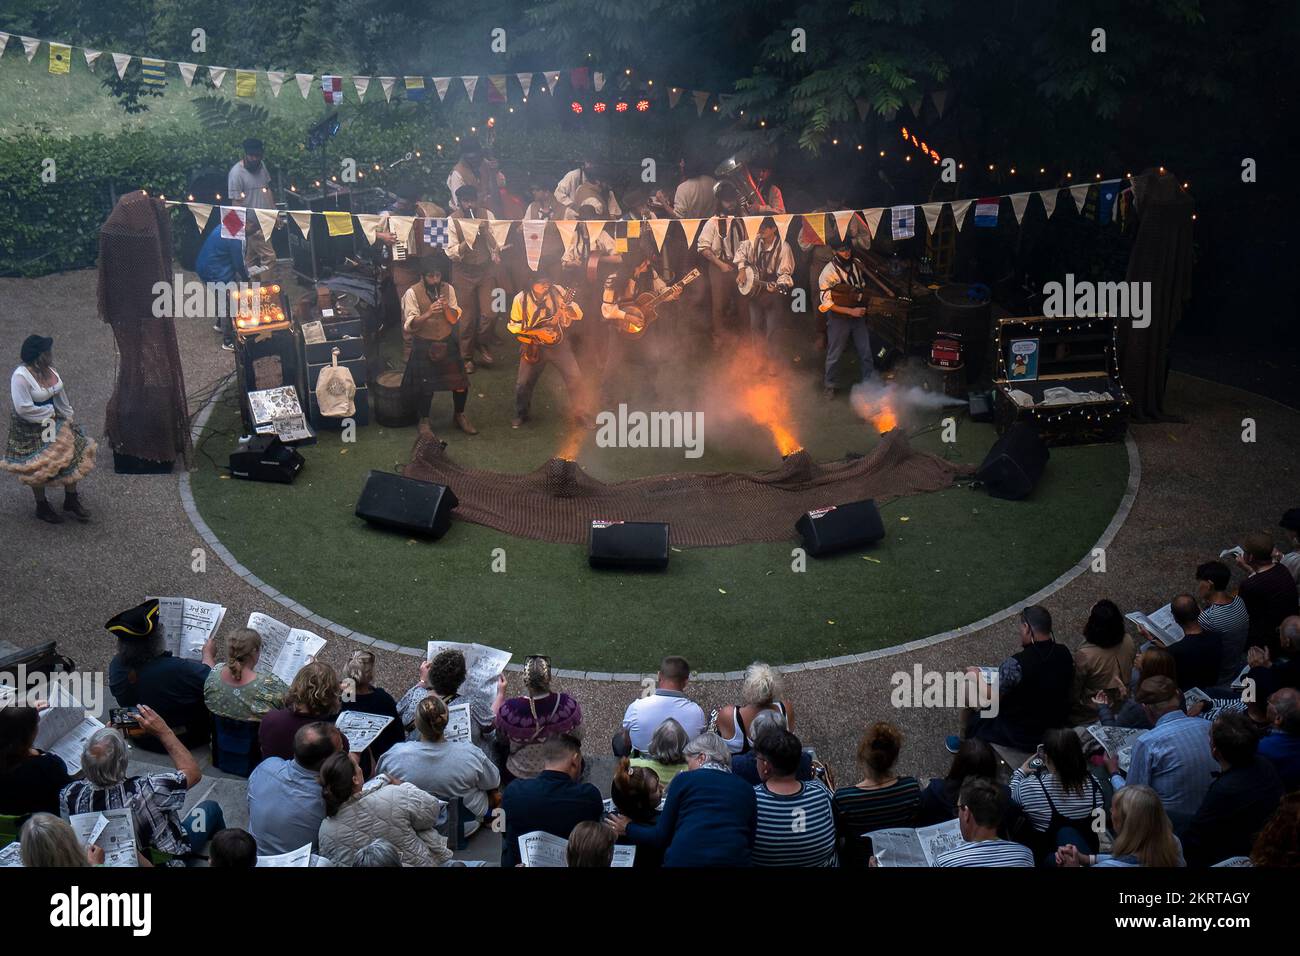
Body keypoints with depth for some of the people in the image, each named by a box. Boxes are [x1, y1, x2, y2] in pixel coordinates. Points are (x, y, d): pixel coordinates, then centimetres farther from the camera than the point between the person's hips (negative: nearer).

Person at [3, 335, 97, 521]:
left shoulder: (50, 370, -4)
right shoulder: (20, 377, -27)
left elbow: (61, 395, 10)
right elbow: (23, 408, -29)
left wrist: (68, 416, 8)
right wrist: (49, 412, -19)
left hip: (54, 422, 7)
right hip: (32, 431, -7)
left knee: (72, 457, 8)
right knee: (38, 468, 6)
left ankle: (71, 501, 25)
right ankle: (42, 507, 26)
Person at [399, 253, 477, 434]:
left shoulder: (448, 289, -1)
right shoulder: (412, 293, -13)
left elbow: (455, 319, 0)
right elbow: (410, 325, -17)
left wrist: (447, 307, -20)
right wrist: (428, 314, -32)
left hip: (447, 343, 3)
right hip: (424, 346, -3)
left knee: (461, 383, 4)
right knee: (426, 387, 2)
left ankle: (459, 416, 28)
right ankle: (424, 422, 23)